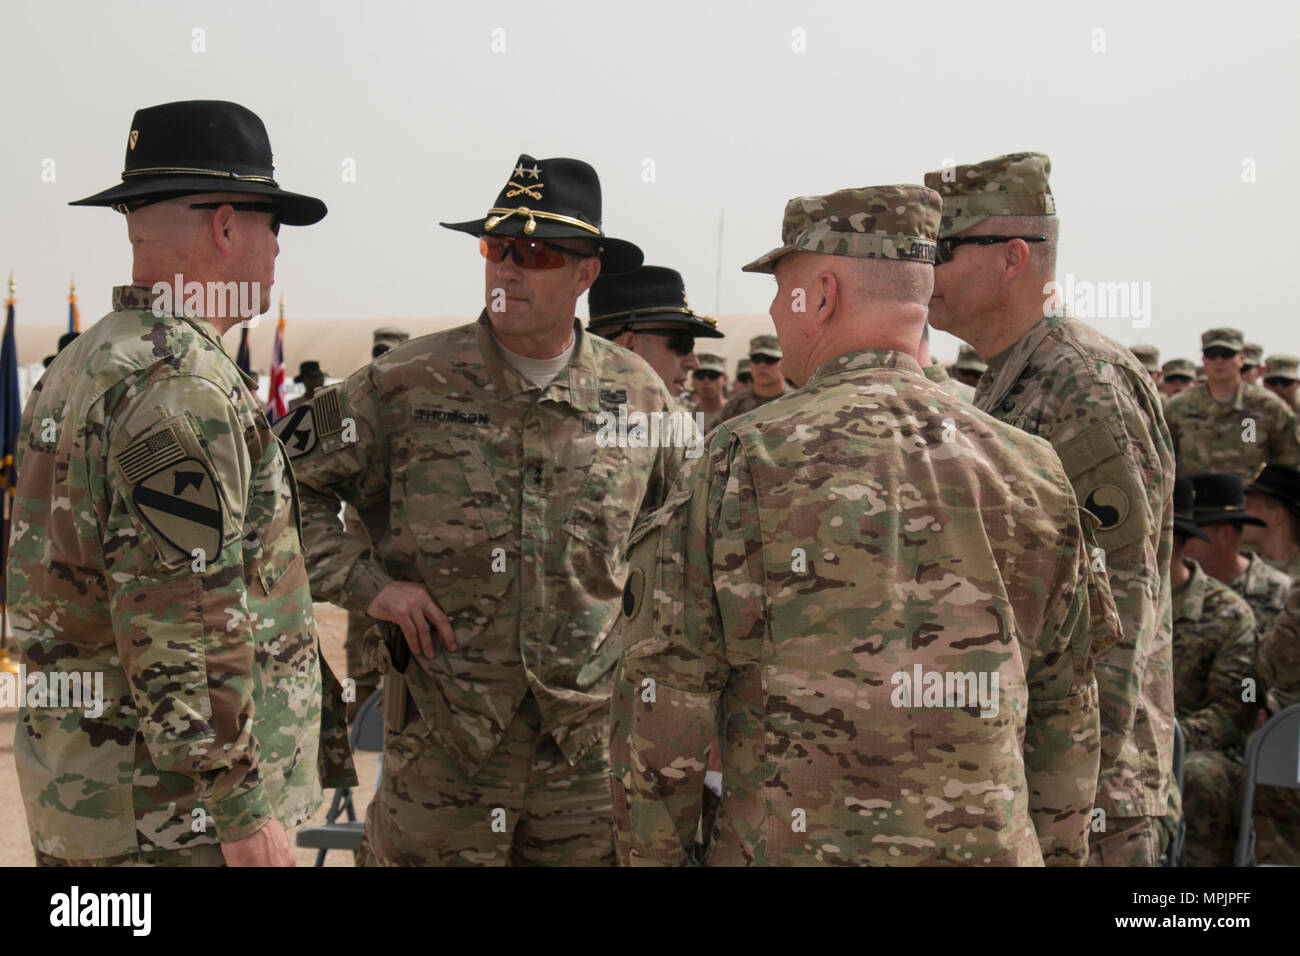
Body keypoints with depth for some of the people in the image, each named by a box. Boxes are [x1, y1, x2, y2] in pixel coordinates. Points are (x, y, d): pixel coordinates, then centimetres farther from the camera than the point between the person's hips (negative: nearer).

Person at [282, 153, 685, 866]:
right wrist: (363, 583, -9)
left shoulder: (636, 394, 2)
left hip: (587, 741, 2)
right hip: (440, 741, -2)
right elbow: (284, 482, 1)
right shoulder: (407, 383, -5)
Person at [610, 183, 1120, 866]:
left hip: (788, 845, -3)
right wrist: (1056, 854, 17)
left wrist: (650, 855, 4)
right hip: (991, 848, 4)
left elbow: (662, 706, -7)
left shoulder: (740, 465, -9)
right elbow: (1064, 718, 7)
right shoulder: (1032, 473, 2)